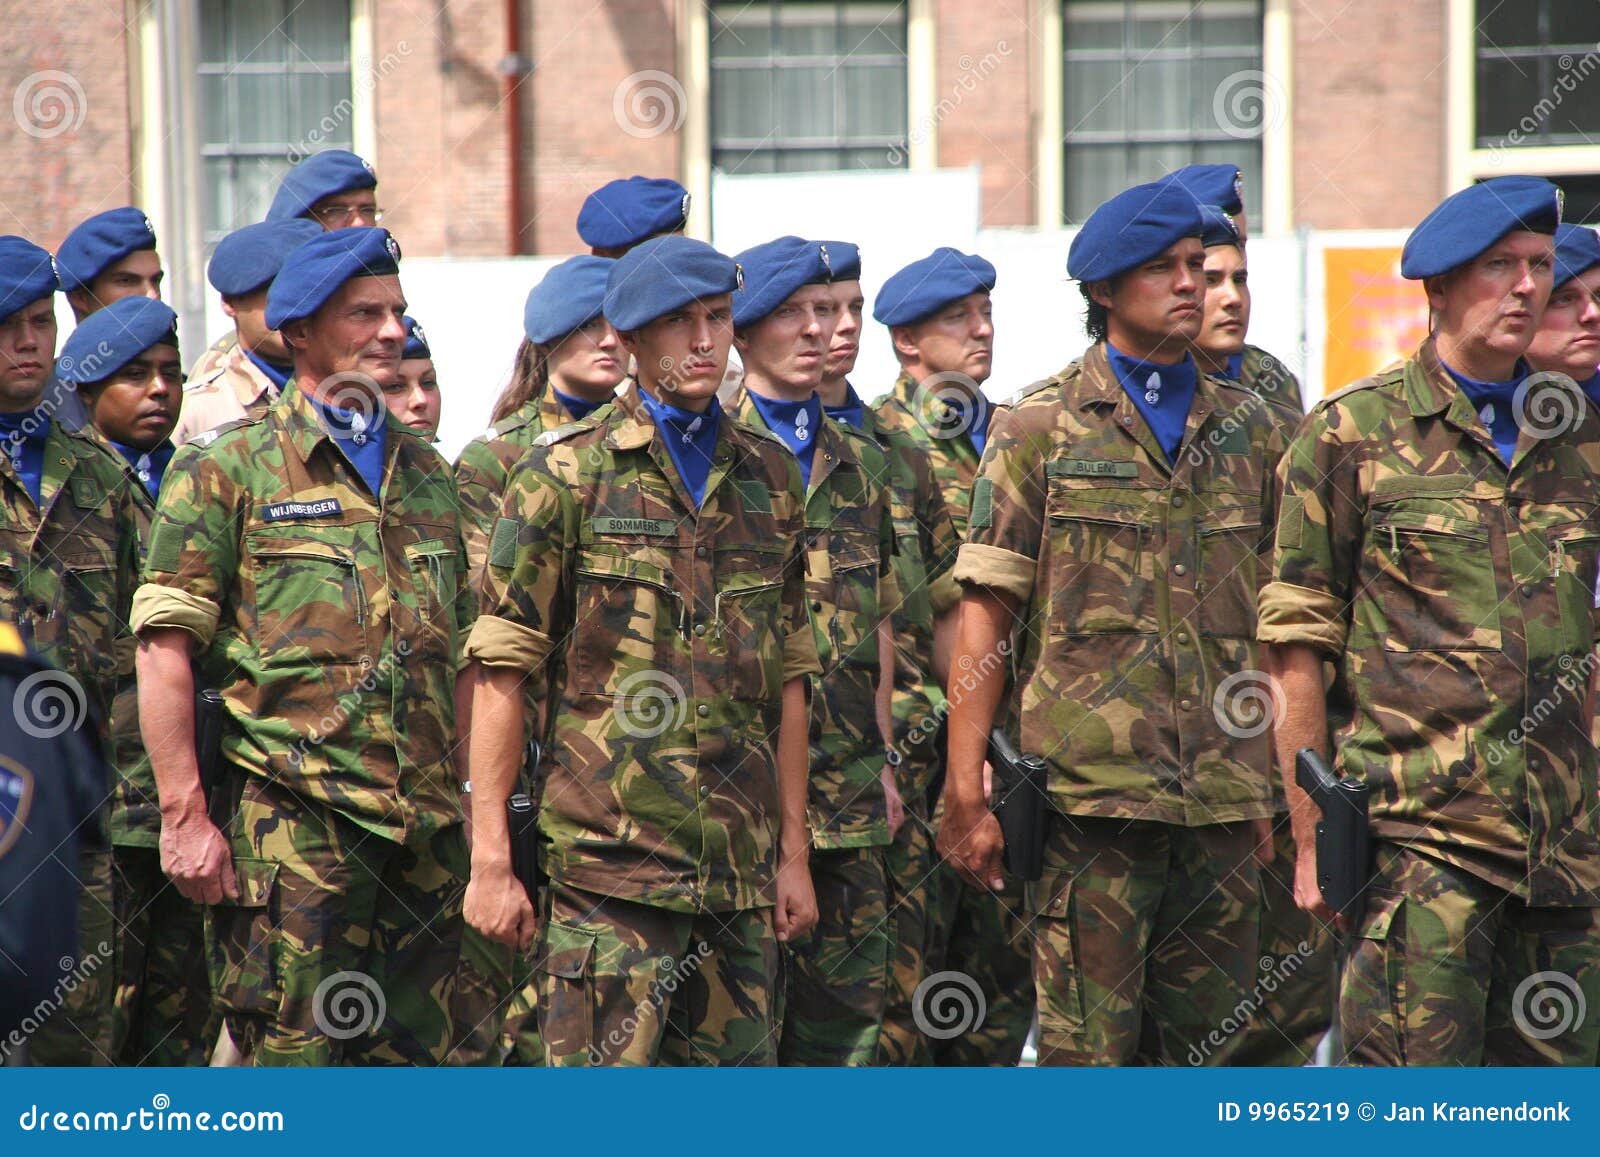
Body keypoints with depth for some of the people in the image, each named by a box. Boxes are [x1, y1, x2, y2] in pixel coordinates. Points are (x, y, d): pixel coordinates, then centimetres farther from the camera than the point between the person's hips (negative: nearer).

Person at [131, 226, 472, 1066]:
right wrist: (183, 815, -13)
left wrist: (464, 803, 15)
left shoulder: (426, 475, 17)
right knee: (295, 1063, -6)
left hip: (427, 830, 6)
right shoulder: (231, 468, -1)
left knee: (414, 1056, 8)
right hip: (291, 821, -6)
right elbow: (164, 651, -6)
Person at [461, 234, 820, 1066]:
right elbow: (500, 673, -4)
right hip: (610, 855, -5)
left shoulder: (769, 477, 14)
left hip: (742, 867, 5)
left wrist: (794, 851, 13)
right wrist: (489, 859, -9)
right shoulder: (567, 474, -1)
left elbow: (786, 681, 16)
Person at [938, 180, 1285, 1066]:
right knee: (1086, 1051, -4)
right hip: (1090, 792, -4)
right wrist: (966, 793, -8)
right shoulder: (1042, 427, 1)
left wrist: (1274, 785, 11)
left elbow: (1272, 619, 16)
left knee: (1205, 1046, 8)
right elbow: (985, 619, -1)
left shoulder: (1248, 428, 14)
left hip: (1221, 797, 4)